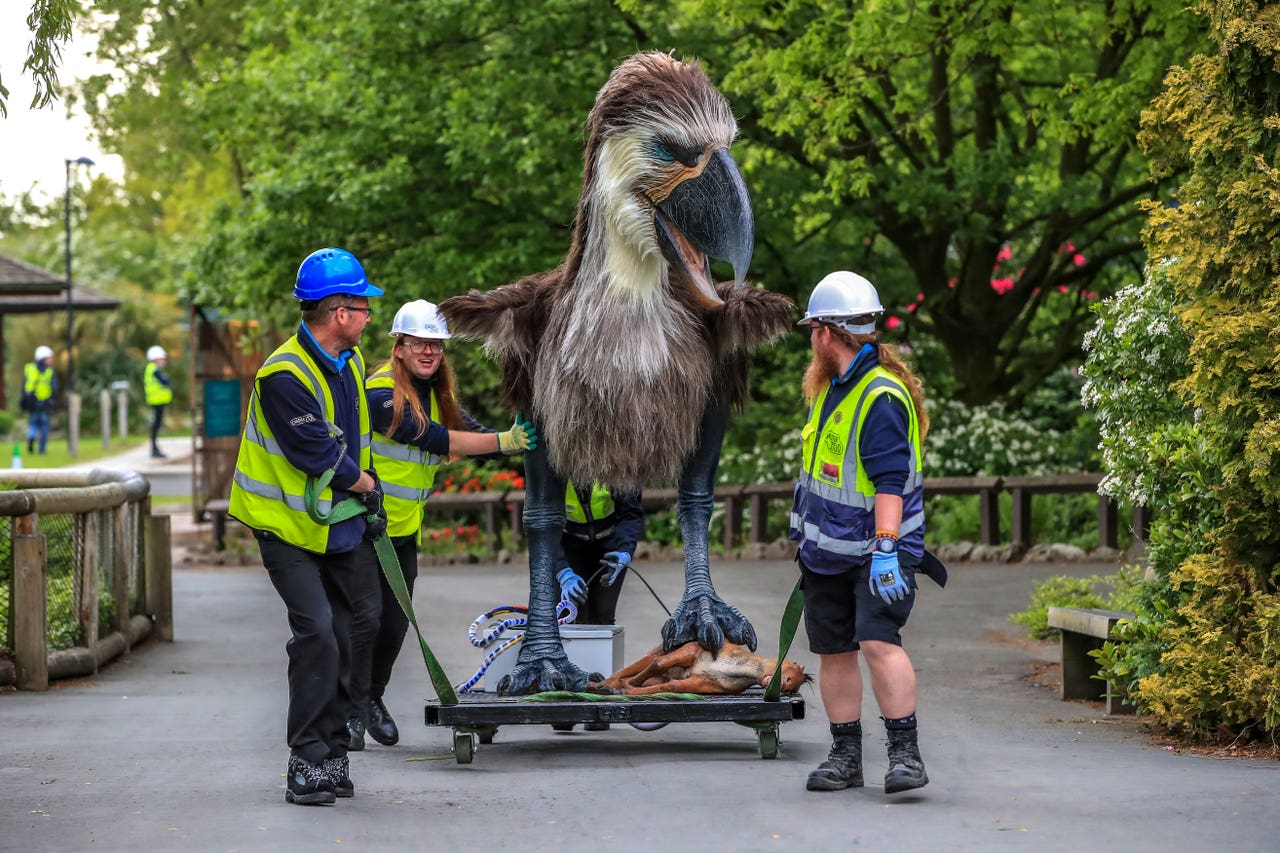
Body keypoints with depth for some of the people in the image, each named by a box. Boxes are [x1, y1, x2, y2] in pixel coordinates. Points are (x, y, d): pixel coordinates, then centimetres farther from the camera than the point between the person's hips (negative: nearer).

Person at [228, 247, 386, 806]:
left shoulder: (349, 361, 9)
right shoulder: (284, 375, -22)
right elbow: (315, 452, -23)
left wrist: (370, 504, 12)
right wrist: (366, 483, -8)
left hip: (342, 527, 8)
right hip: (289, 528, -8)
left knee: (342, 636, 7)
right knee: (316, 630, -17)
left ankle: (332, 754, 15)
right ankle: (307, 760, -10)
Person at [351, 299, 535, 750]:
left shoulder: (438, 394, 8)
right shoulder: (380, 392, -18)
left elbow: (473, 433, -1)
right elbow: (436, 440, -23)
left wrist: (519, 437, -18)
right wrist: (502, 442, -26)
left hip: (405, 527, 7)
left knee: (396, 622, 10)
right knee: (366, 616, -12)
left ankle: (373, 698, 29)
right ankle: (354, 711, -1)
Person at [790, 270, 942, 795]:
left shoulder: (883, 397, -19)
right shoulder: (830, 387, 11)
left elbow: (891, 481, -26)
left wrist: (885, 548, -33)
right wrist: (805, 534, 30)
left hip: (880, 549, -9)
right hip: (827, 549, 9)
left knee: (878, 641, -21)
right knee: (834, 650, 9)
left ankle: (905, 753, -17)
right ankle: (845, 756, 17)